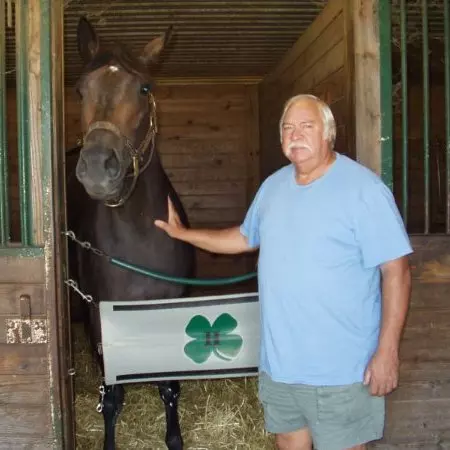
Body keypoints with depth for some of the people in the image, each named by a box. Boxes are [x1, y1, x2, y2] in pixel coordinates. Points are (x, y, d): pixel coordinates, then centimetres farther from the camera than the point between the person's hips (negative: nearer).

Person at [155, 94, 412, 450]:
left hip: (340, 366, -6)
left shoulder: (363, 189, -15)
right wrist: (183, 233, 21)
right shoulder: (273, 185, 7)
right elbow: (246, 237, 23)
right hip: (279, 360, 7)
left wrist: (387, 351, -18)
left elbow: (396, 271, -16)